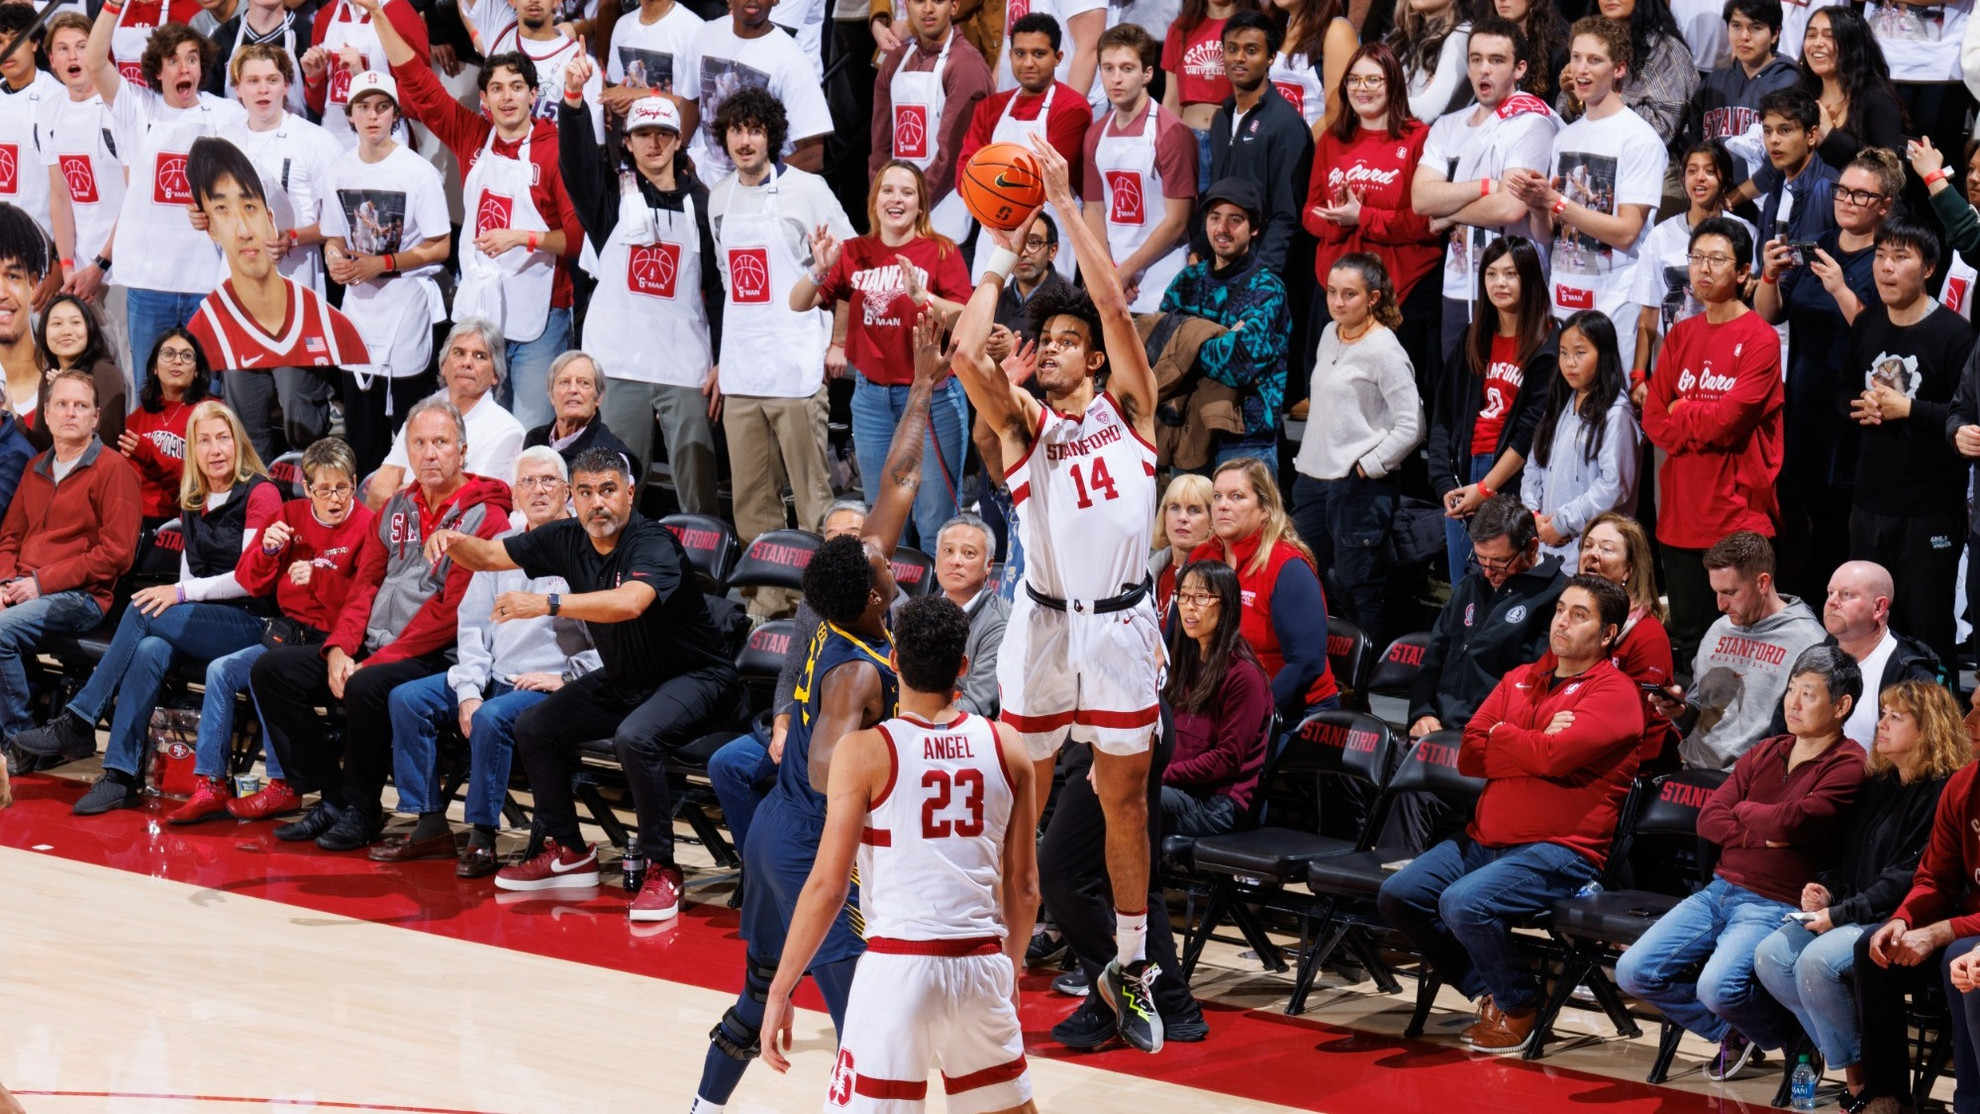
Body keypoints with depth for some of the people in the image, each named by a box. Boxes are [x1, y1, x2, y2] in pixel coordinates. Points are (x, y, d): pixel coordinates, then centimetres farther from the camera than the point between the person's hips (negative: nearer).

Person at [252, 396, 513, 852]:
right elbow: (365, 583, 14)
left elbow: (451, 609, -16)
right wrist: (339, 649, -5)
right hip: (372, 647, 8)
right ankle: (335, 797, -3)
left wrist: (377, 661, -18)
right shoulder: (397, 508, 16)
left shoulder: (484, 519, -9)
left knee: (367, 688, -36)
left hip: (434, 658, -8)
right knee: (270, 671, -3)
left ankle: (361, 810, -15)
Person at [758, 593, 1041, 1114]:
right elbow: (1024, 887, 11)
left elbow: (827, 886, -9)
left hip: (898, 967, -4)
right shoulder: (1006, 745, 5)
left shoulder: (864, 751, -7)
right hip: (983, 963, 4)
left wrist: (780, 991, -2)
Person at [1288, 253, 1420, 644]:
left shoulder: (1384, 351, -12)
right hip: (1314, 479, 8)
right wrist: (1308, 459, 16)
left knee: (1359, 589, -4)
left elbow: (1411, 426, -16)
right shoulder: (1330, 334, 12)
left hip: (1360, 488, -8)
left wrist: (1369, 466, -12)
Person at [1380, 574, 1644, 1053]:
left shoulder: (1614, 693, -5)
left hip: (1560, 849, -8)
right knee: (1397, 896, -7)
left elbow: (1557, 755, -21)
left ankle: (1518, 1005, -2)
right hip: (1486, 839, 8)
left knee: (1464, 904, -29)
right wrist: (1534, 745, -8)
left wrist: (1502, 735, -2)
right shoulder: (1520, 680, 17)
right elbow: (1469, 755, 6)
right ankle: (1488, 992, 9)